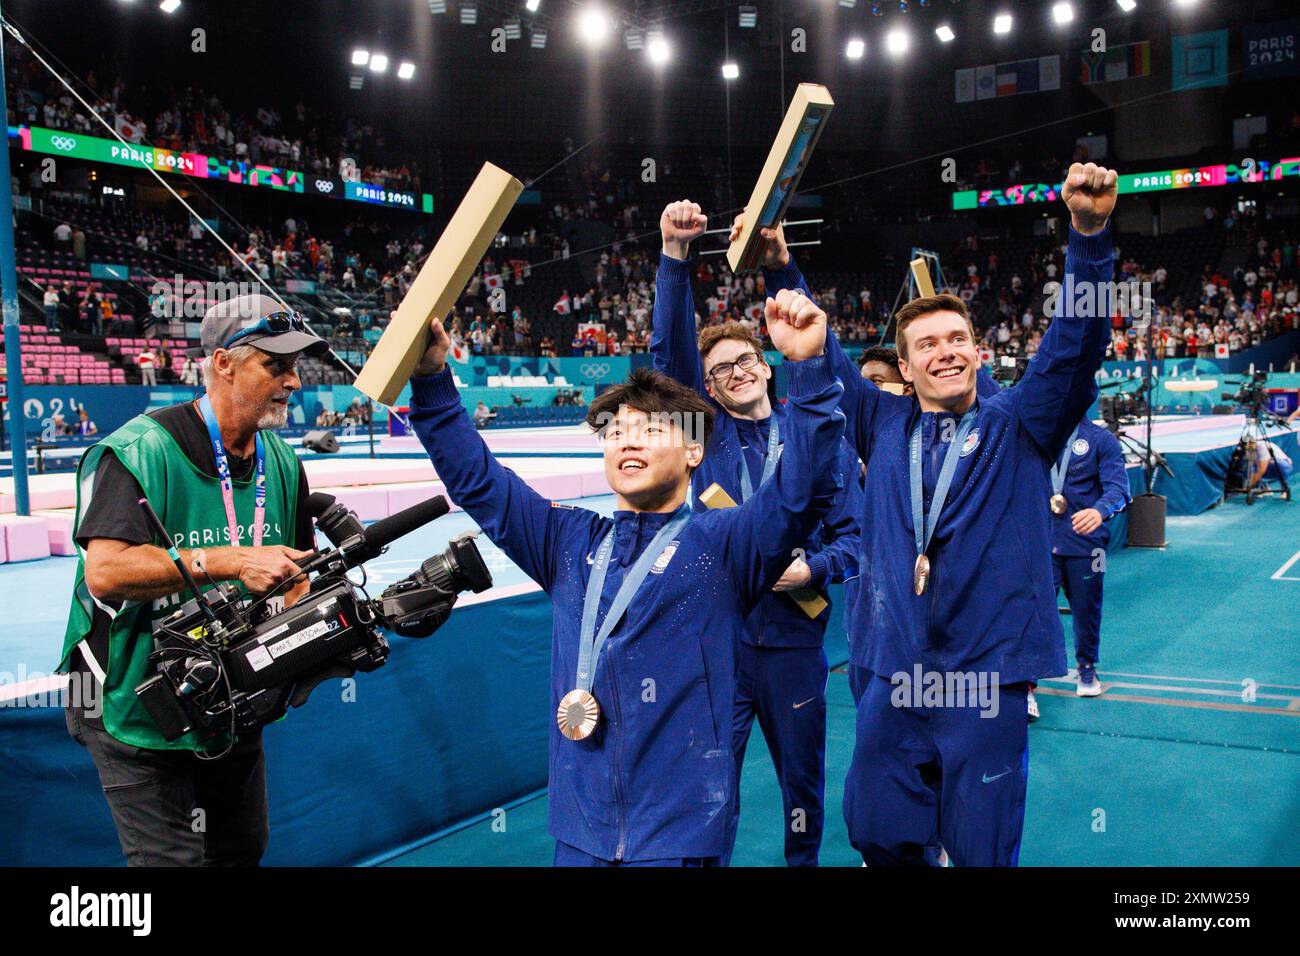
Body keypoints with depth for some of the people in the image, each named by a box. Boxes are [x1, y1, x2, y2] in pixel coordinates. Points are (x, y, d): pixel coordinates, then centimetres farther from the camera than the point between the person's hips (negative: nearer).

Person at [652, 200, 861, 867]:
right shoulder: (705, 432, 5)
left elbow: (850, 532, 6)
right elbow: (671, 351, -8)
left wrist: (812, 569, -14)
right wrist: (675, 256, -19)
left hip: (793, 633, 1)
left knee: (802, 777, 14)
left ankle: (803, 861, 35)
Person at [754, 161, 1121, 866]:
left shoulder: (1019, 425, 4)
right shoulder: (884, 425, 10)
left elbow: (1074, 343, -8)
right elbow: (822, 355, 15)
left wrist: (1089, 232, -21)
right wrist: (781, 270, 6)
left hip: (986, 674, -3)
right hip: (889, 672, 3)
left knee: (982, 849, 5)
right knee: (878, 835, 11)